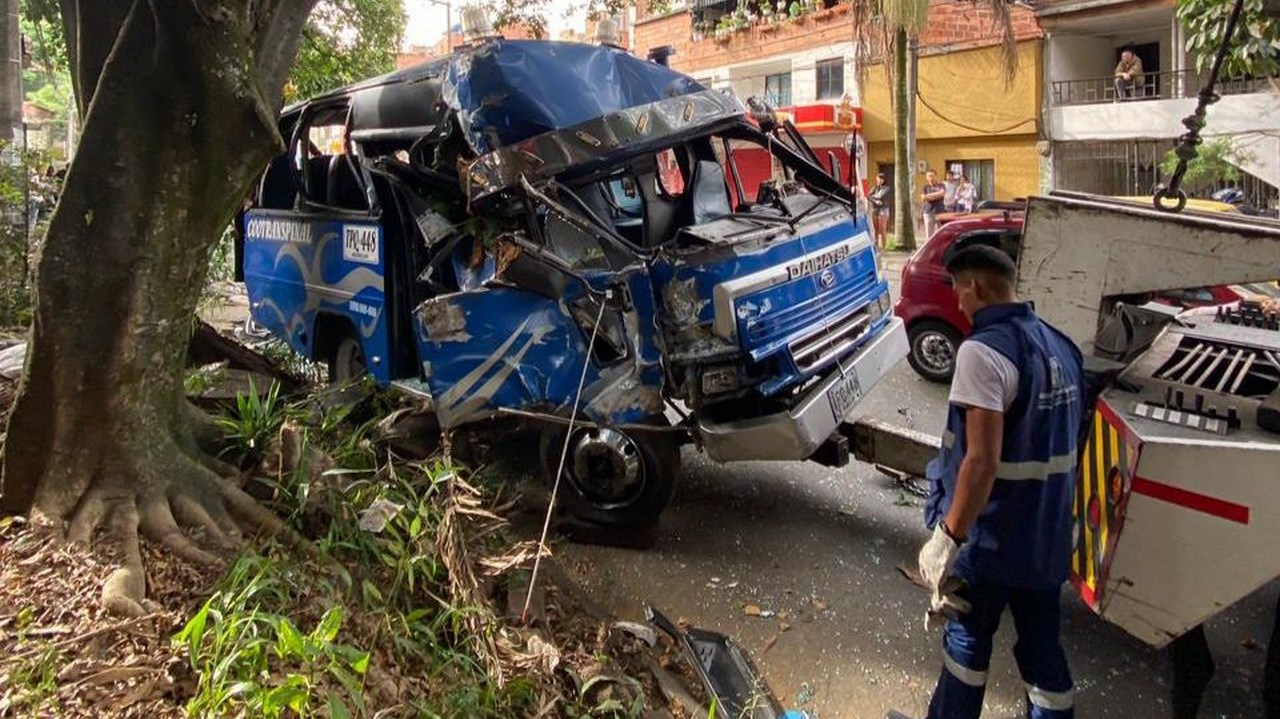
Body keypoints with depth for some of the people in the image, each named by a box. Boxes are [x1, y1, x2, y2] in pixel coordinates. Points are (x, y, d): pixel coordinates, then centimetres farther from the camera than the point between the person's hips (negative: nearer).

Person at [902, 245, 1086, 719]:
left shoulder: (983, 350, -22)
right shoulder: (1061, 346, 6)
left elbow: (982, 460, -28)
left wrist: (948, 537, -24)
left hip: (992, 536, -7)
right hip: (1047, 534, 7)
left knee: (967, 638, 13)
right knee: (1043, 646, 16)